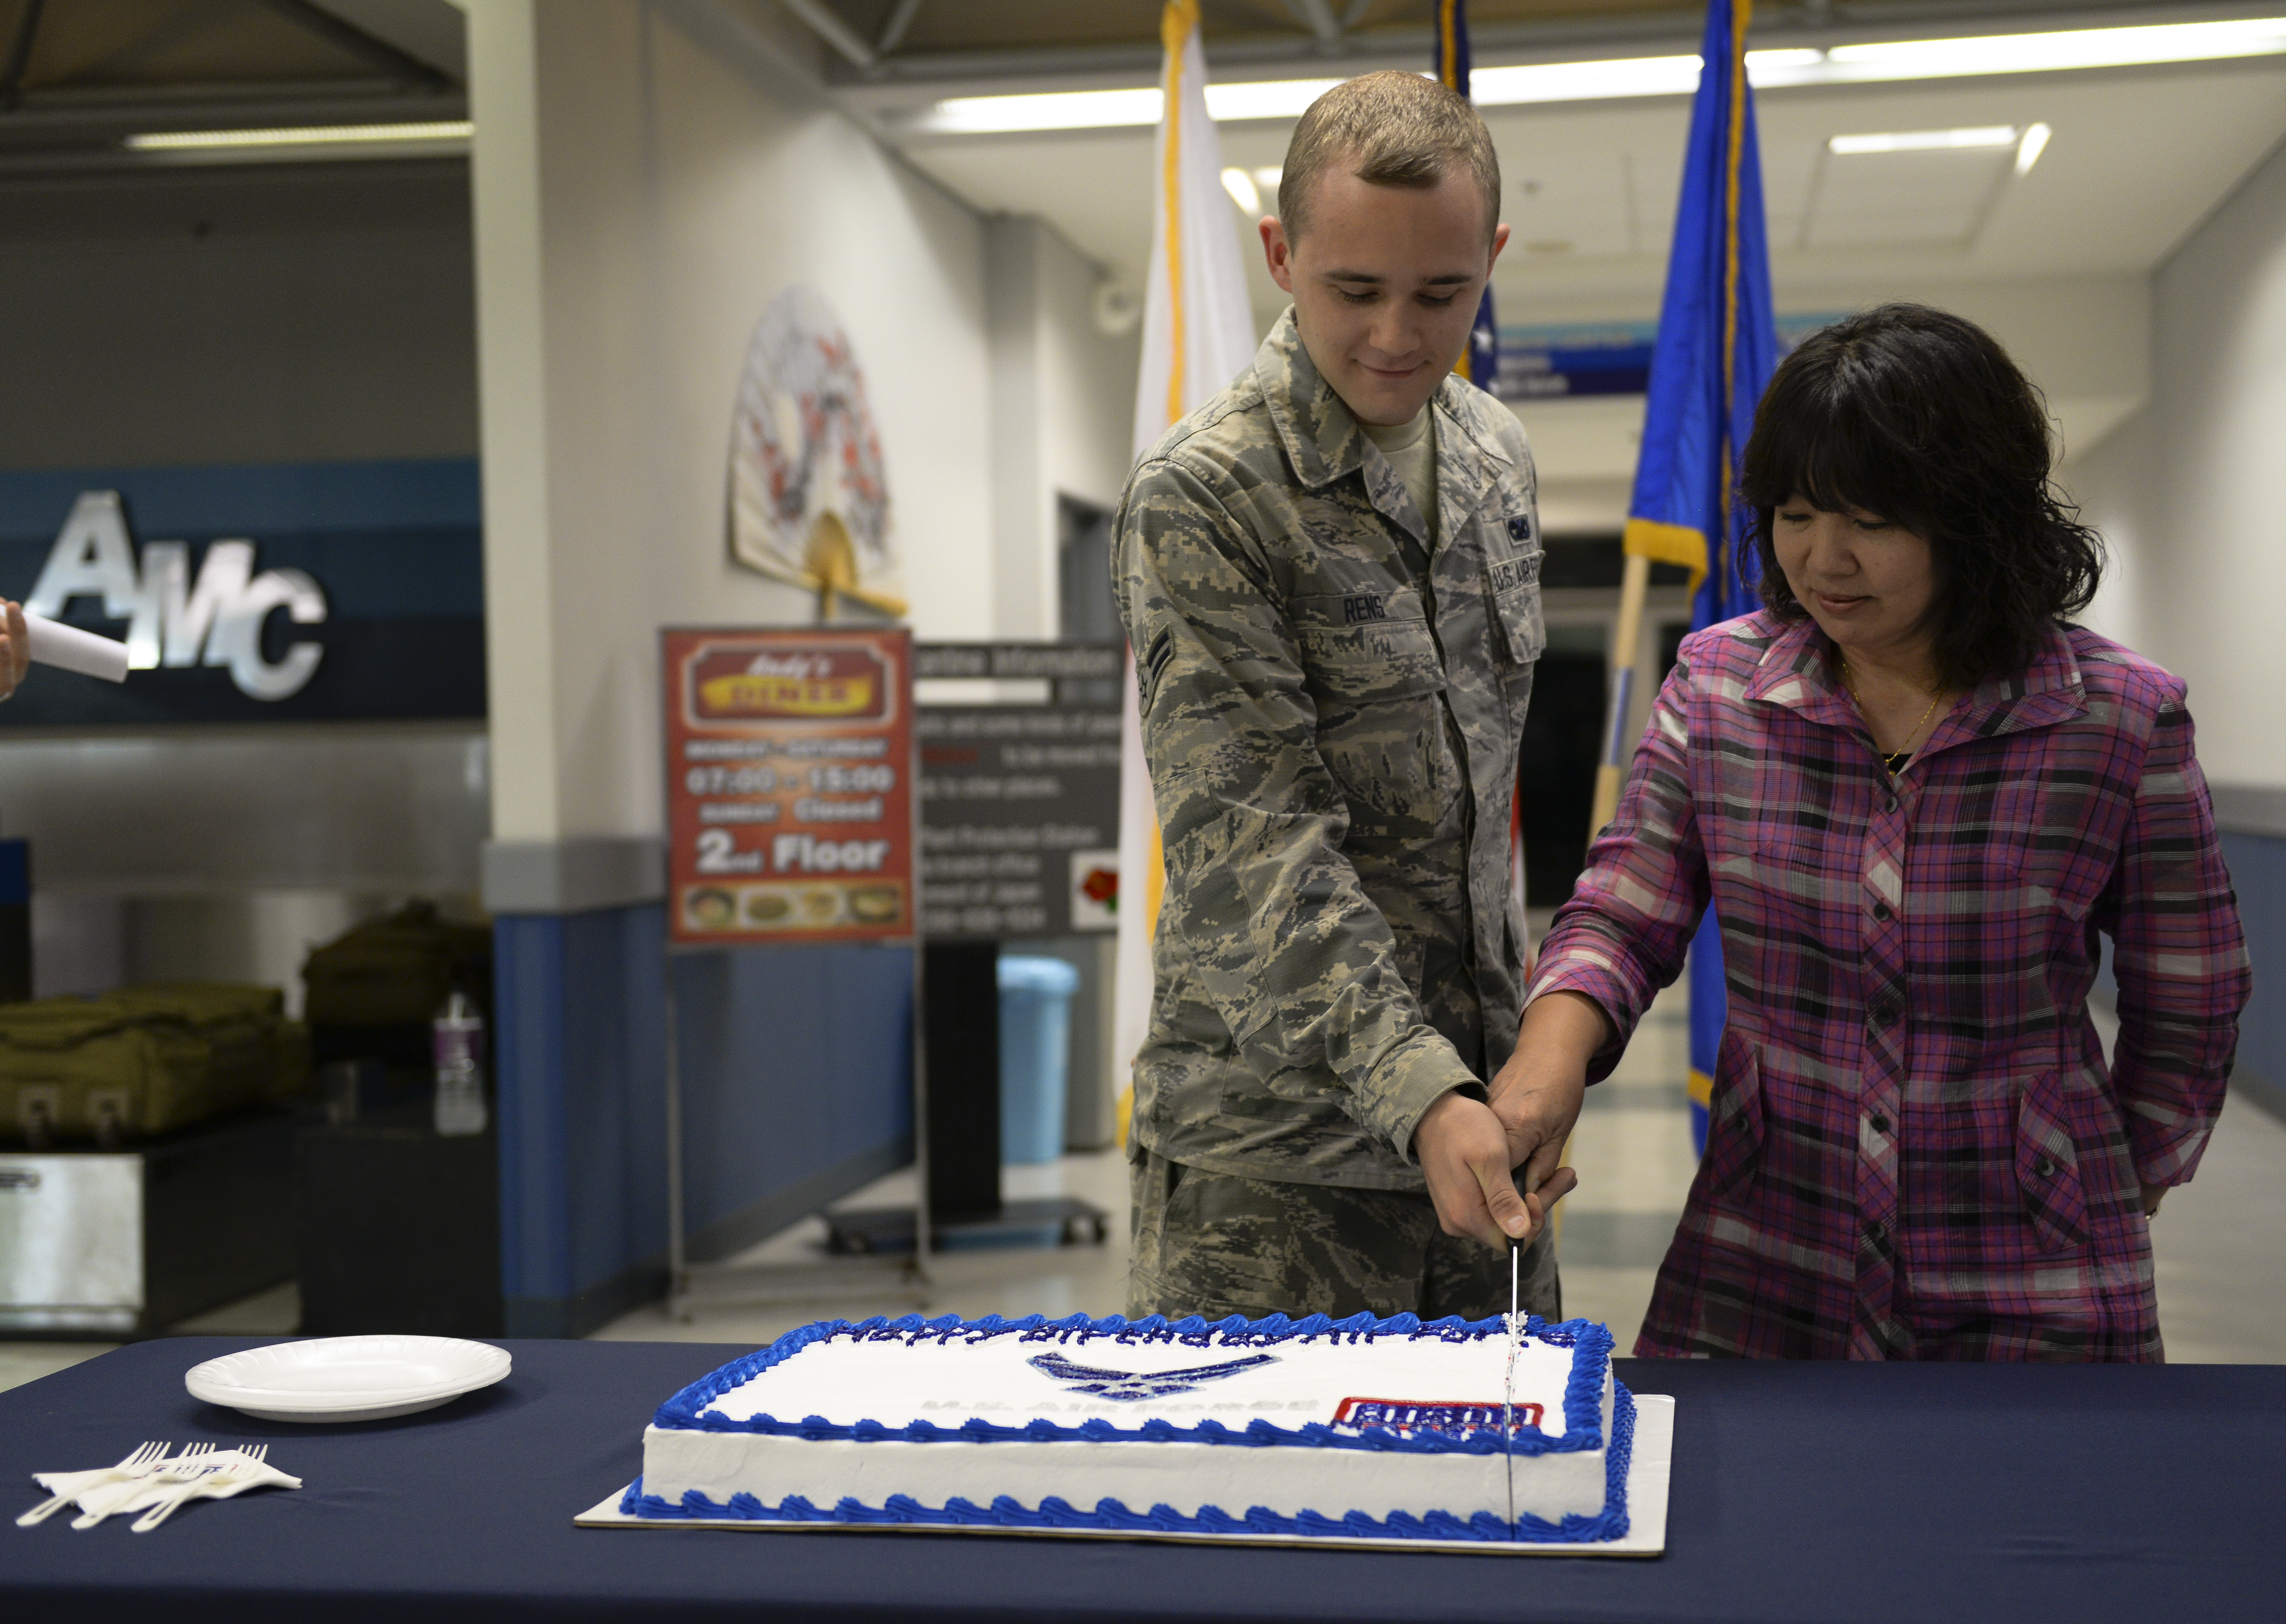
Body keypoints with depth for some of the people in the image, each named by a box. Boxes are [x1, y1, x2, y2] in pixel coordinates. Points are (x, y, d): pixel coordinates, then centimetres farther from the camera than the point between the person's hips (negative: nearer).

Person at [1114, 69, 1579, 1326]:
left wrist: (1514, 1061, 17)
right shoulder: (1200, 498, -14)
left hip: (1475, 1100, 6)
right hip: (1273, 1144, -6)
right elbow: (1252, 845, -20)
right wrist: (1419, 1092, -29)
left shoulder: (1496, 457, 9)